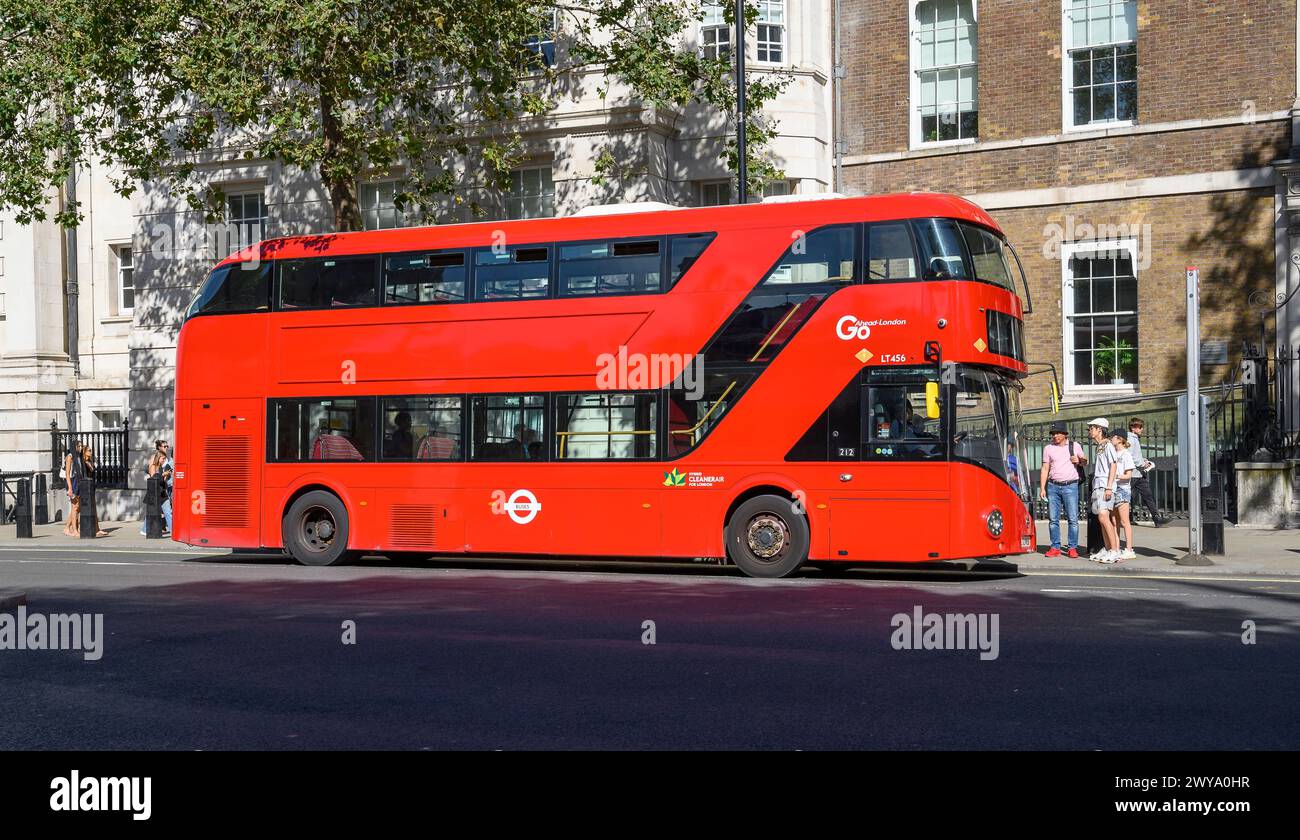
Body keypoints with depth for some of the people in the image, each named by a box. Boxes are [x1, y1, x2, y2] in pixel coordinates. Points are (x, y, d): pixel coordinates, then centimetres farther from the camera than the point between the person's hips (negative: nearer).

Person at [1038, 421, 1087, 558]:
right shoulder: (1048, 448, 9)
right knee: (1053, 519, 0)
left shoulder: (1075, 446, 8)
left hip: (1070, 486, -1)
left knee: (1072, 519, -4)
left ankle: (1072, 547, 1)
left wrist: (1079, 460, -6)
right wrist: (1042, 488, 3)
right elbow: (1045, 469, 9)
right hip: (1053, 486, 2)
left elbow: (1085, 461, 19)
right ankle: (1055, 548, 6)